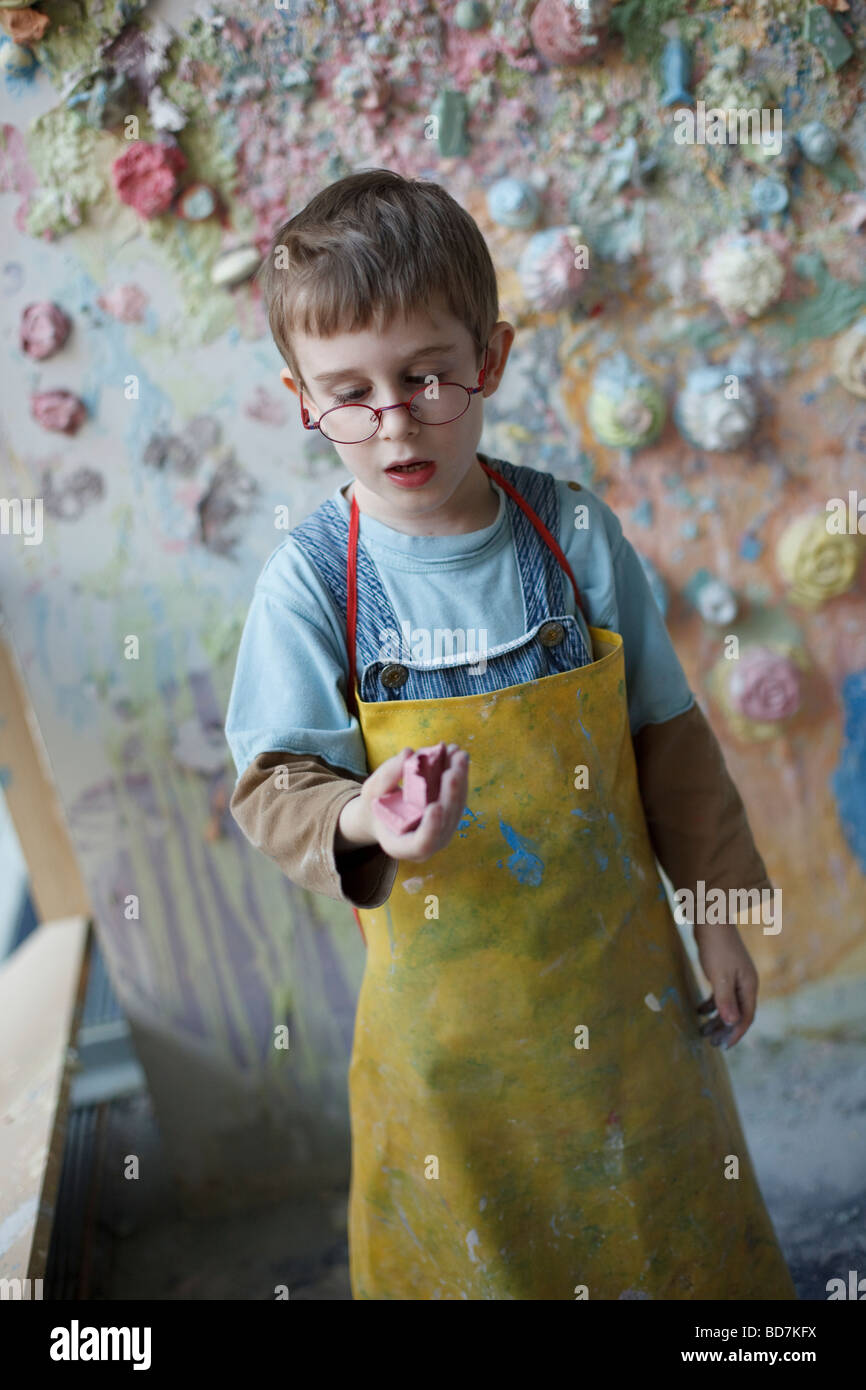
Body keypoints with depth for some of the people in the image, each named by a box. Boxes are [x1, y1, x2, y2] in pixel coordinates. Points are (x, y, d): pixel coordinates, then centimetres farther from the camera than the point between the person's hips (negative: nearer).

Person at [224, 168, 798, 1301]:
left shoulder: (574, 530, -8)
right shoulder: (311, 580, -13)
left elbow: (667, 735, 1)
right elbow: (277, 787, -10)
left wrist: (716, 908, 5)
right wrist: (360, 824, -32)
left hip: (620, 961, 2)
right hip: (442, 998, -1)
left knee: (664, 1216, 21)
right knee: (464, 1239, 17)